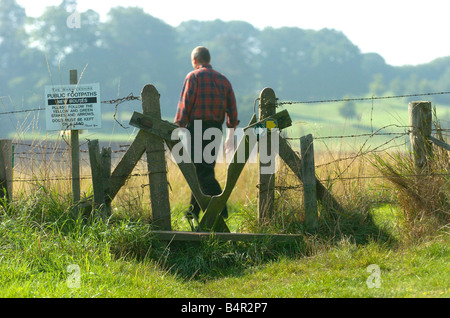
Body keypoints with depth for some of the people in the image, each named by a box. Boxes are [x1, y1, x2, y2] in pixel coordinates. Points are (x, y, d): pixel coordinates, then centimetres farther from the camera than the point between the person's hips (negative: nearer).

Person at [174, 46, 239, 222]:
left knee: (203, 172, -9)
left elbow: (185, 104, -9)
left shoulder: (193, 77, -2)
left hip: (197, 128, -6)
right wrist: (231, 133, 18)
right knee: (205, 170, 14)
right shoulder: (223, 79, 16)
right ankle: (193, 211, 21)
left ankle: (220, 210, -21)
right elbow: (232, 108, 14)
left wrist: (179, 128, -8)